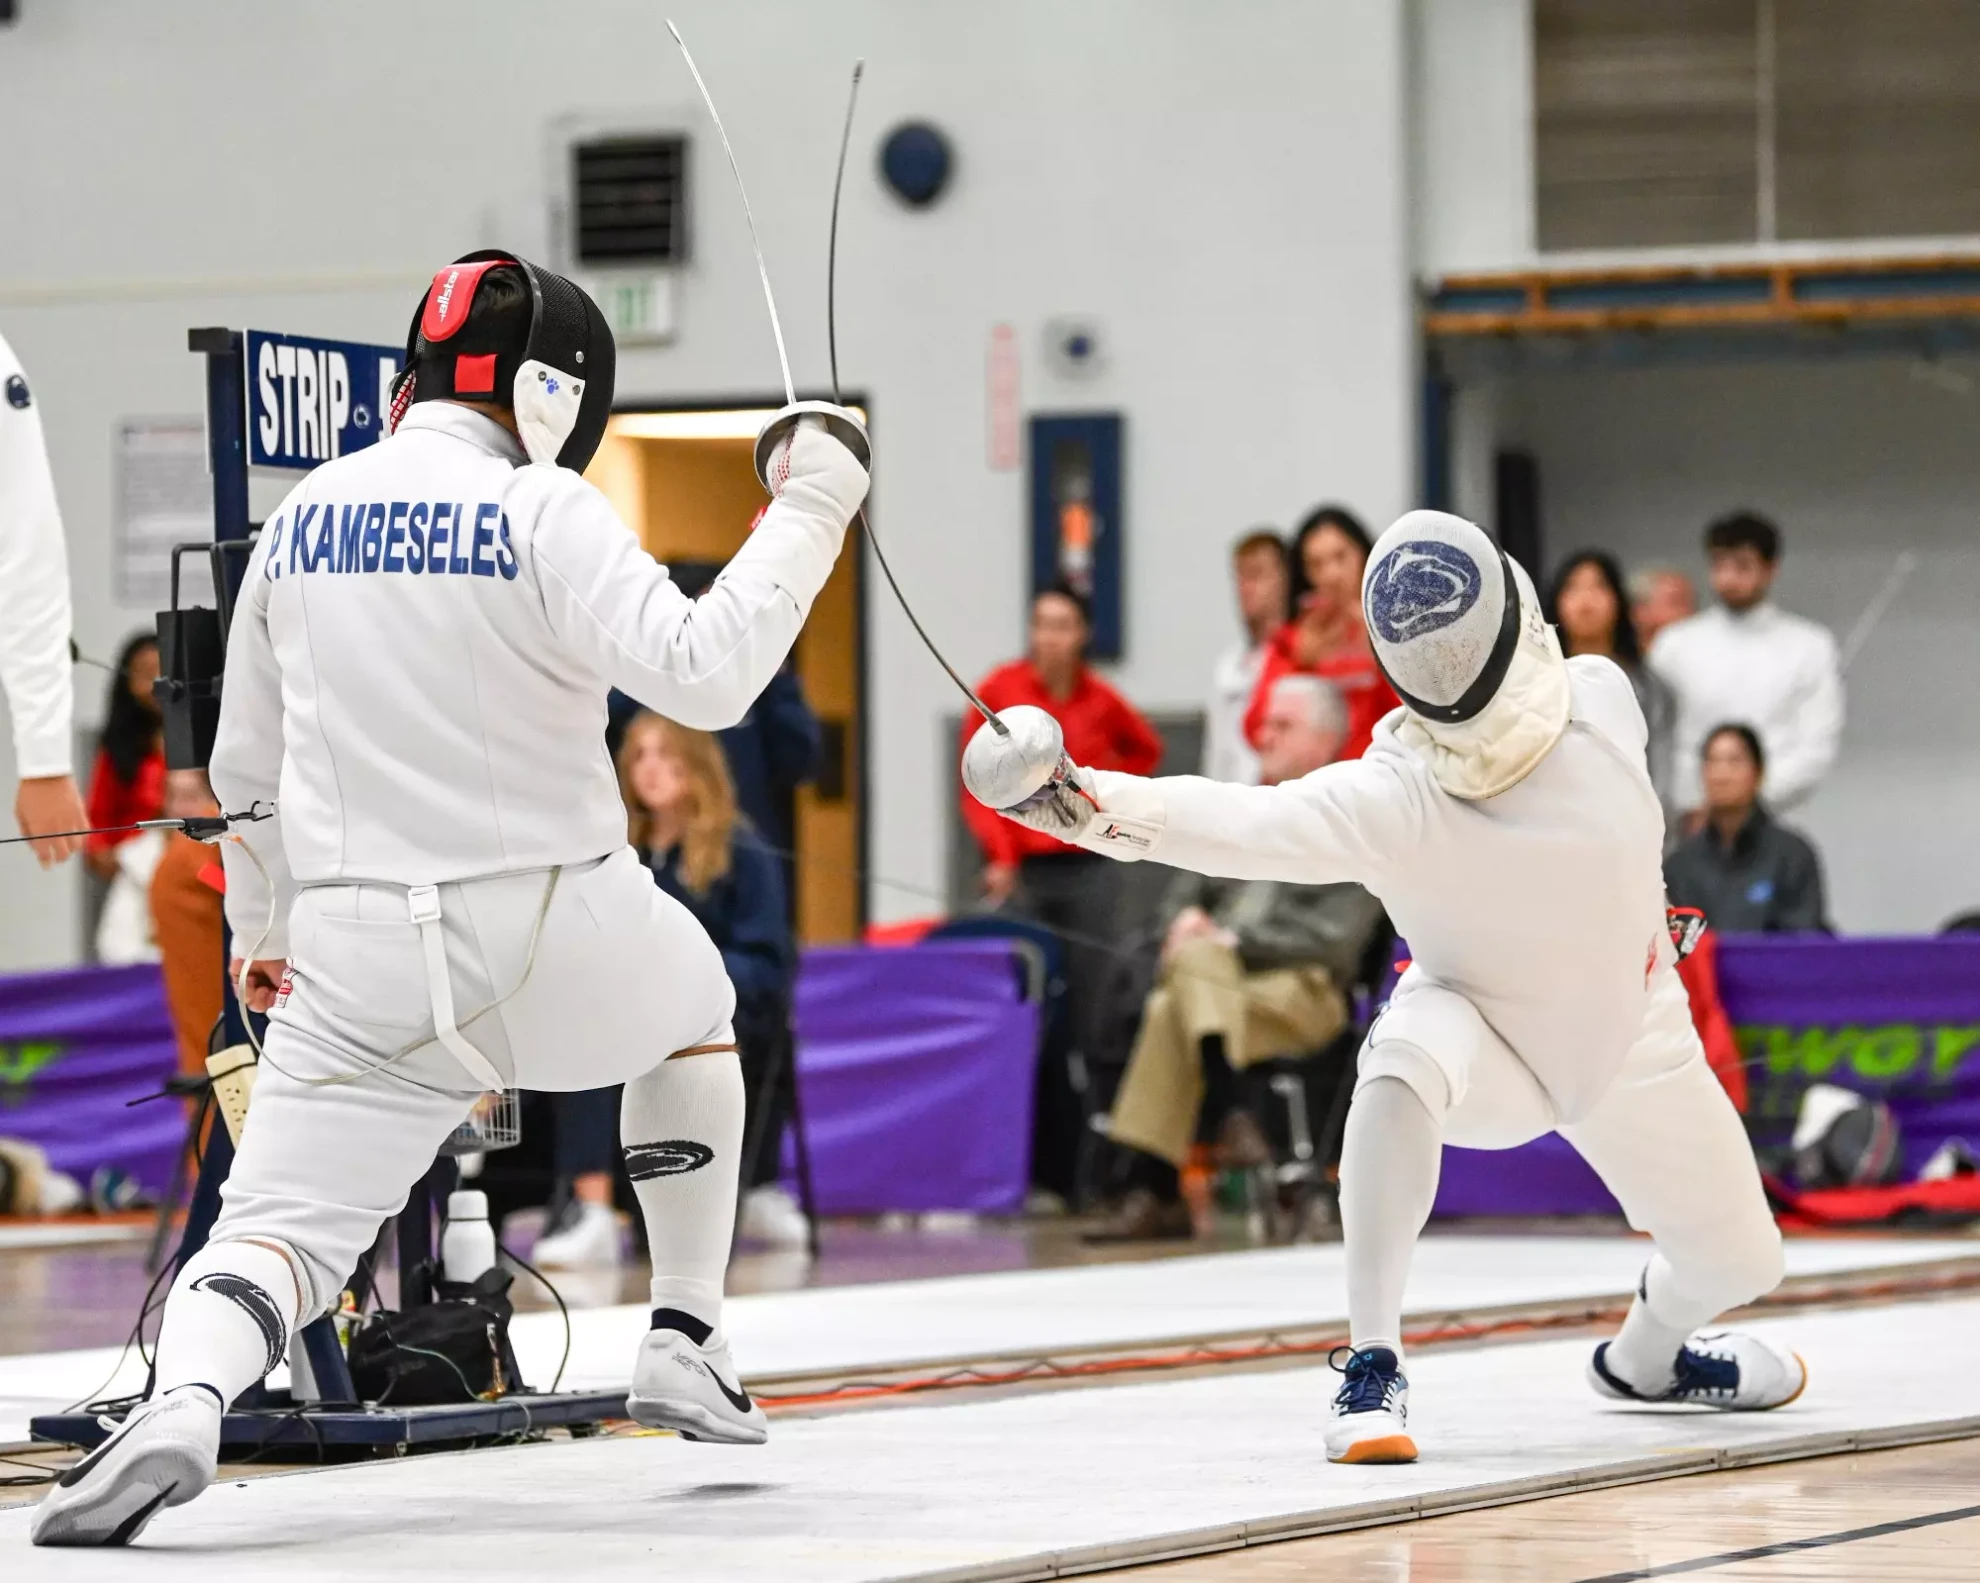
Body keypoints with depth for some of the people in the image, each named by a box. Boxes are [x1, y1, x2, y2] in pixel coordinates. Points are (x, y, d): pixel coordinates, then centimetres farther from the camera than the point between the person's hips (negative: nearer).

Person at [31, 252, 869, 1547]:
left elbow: (246, 770, 16)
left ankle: (180, 1408, -39)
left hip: (361, 956, 2)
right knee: (693, 1006, 32)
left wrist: (260, 931, 30)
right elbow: (704, 677, -22)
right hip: (552, 931, -2)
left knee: (275, 1238, -4)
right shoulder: (544, 516, -10)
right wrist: (808, 513, -12)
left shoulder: (305, 518, 8)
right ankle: (685, 1348, 30)